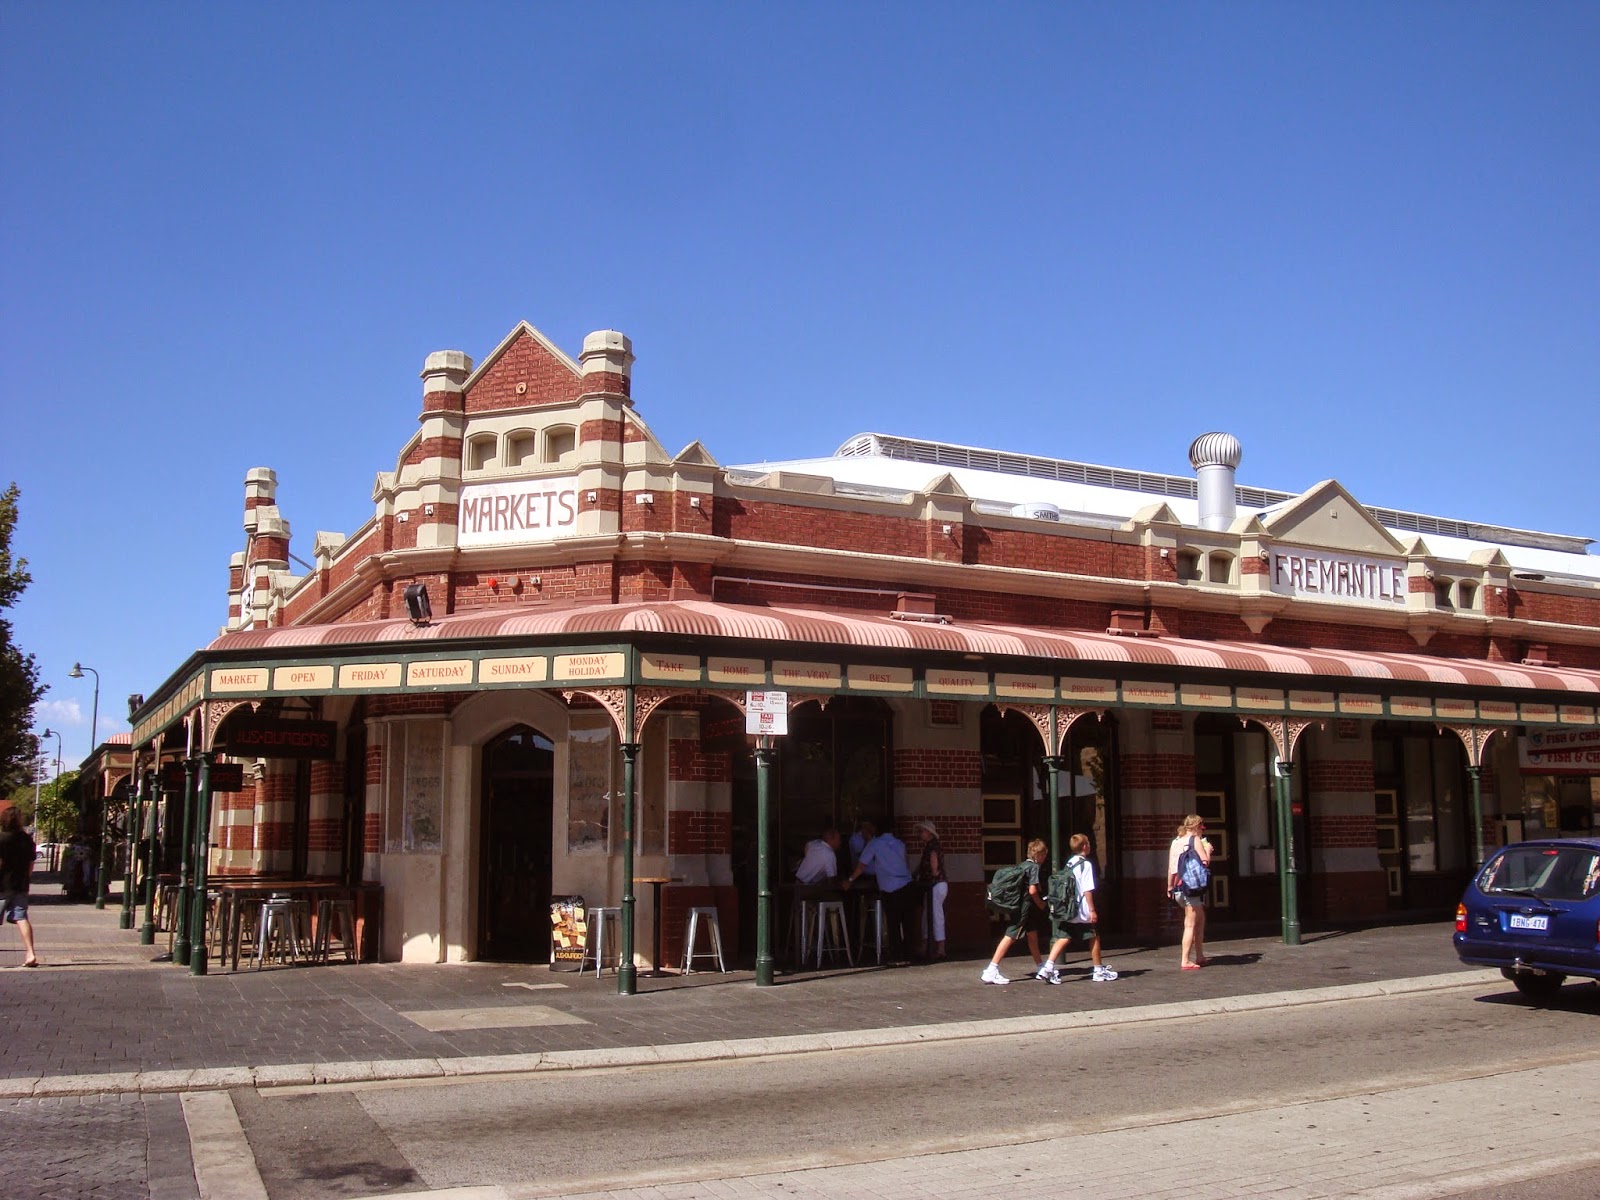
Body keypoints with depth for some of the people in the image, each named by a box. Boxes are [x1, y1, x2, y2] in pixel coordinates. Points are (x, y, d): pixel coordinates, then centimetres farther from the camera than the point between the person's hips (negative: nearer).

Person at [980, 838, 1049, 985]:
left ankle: (1041, 967, 32)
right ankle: (991, 971, -15)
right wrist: (1040, 904, -3)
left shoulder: (1022, 865, 13)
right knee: (1010, 937, -11)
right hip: (1025, 906, -9)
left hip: (1017, 905, 9)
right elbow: (1032, 890, -19)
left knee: (1032, 934, 19)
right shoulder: (1034, 867, -11)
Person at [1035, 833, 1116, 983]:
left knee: (1064, 938, 3)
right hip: (1081, 910, -7)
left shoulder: (1068, 863, 13)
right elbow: (1087, 890, -16)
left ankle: (1048, 968, -13)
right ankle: (1099, 971, 19)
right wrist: (1092, 910, -14)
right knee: (1094, 937, 10)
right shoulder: (1086, 864, -11)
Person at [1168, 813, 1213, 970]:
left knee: (1200, 919, 20)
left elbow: (1171, 867, 12)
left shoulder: (1175, 841, 13)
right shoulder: (1195, 840, -6)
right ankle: (1186, 961, -5)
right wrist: (1208, 850, 6)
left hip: (1178, 888, 7)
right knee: (1190, 924, -4)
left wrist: (1170, 887, 18)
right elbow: (1205, 862, -13)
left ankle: (1199, 956, 23)